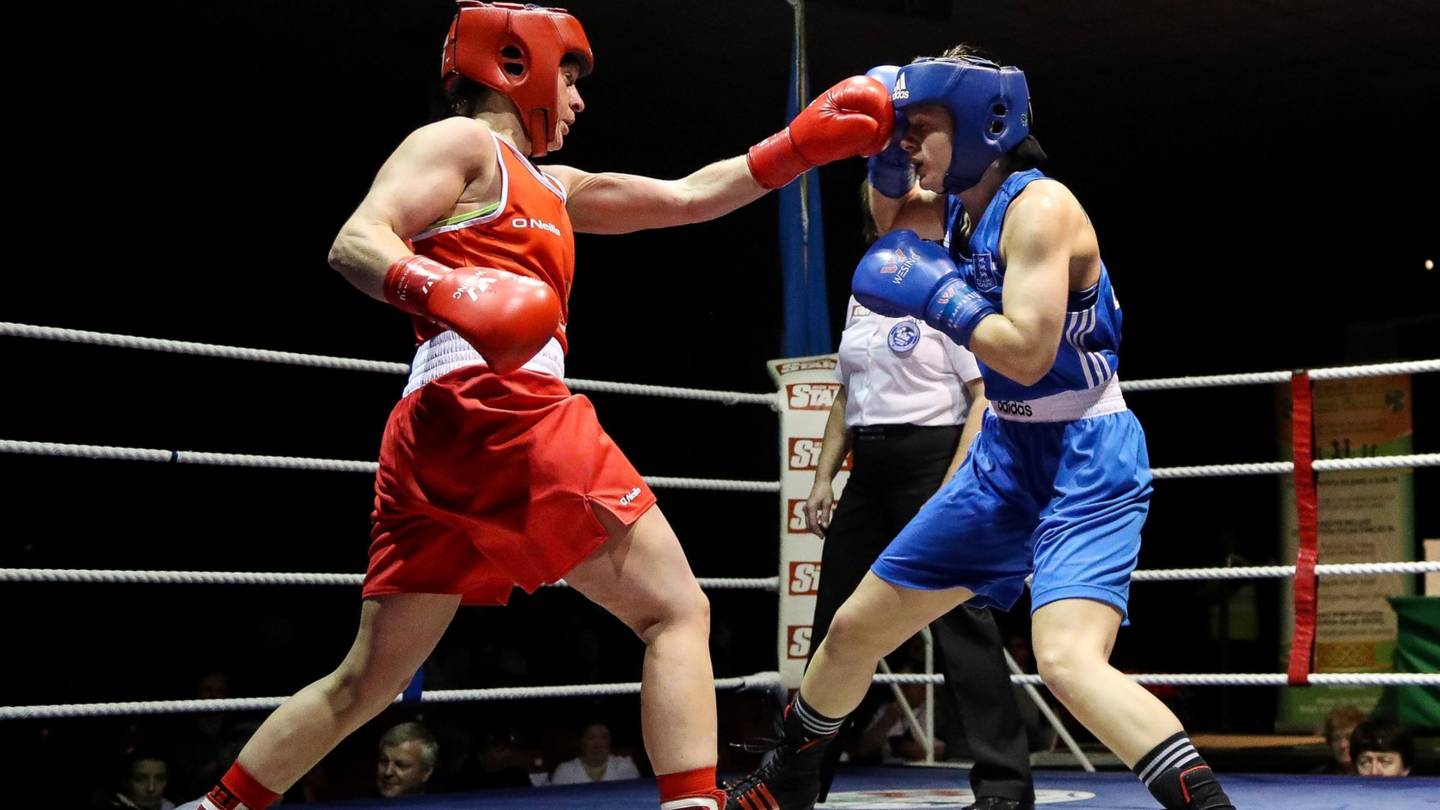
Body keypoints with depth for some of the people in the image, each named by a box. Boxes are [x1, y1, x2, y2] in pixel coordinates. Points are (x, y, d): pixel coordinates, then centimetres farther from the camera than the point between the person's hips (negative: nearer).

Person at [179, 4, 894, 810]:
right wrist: (446, 291, -31)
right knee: (676, 612, -7)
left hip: (436, 437, 10)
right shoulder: (462, 141, 4)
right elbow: (355, 243, -11)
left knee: (367, 680, 13)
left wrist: (801, 144, 26)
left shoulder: (551, 186, 30)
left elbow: (685, 198, 32)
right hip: (500, 410, -10)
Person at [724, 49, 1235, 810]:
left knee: (1068, 660, -32)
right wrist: (885, 155, 7)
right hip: (1008, 451, 9)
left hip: (1088, 458, -9)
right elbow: (890, 221, 27)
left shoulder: (1038, 206, -19)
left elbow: (1028, 353, -28)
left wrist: (935, 294, -19)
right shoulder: (959, 205, 5)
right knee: (856, 626, 16)